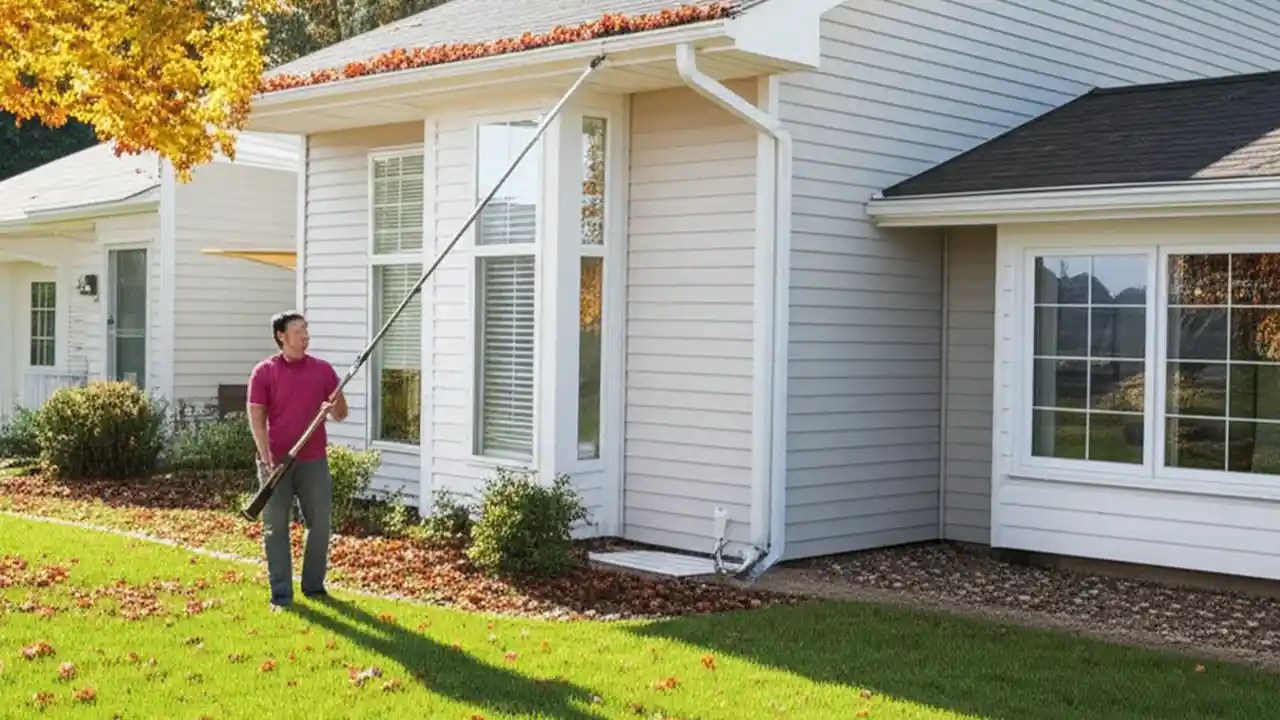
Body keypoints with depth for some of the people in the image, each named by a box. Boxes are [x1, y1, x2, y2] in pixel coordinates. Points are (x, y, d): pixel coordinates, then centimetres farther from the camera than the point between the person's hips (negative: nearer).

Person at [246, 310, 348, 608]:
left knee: (320, 524, 6)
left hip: (314, 461, 3)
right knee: (275, 528, 1)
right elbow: (256, 417, -5)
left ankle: (314, 585, 22)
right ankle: (281, 593, 8)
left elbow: (341, 414, 10)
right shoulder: (264, 372, -1)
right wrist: (266, 457, -15)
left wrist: (332, 408, -14)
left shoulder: (322, 369, 6)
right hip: (277, 461, -2)